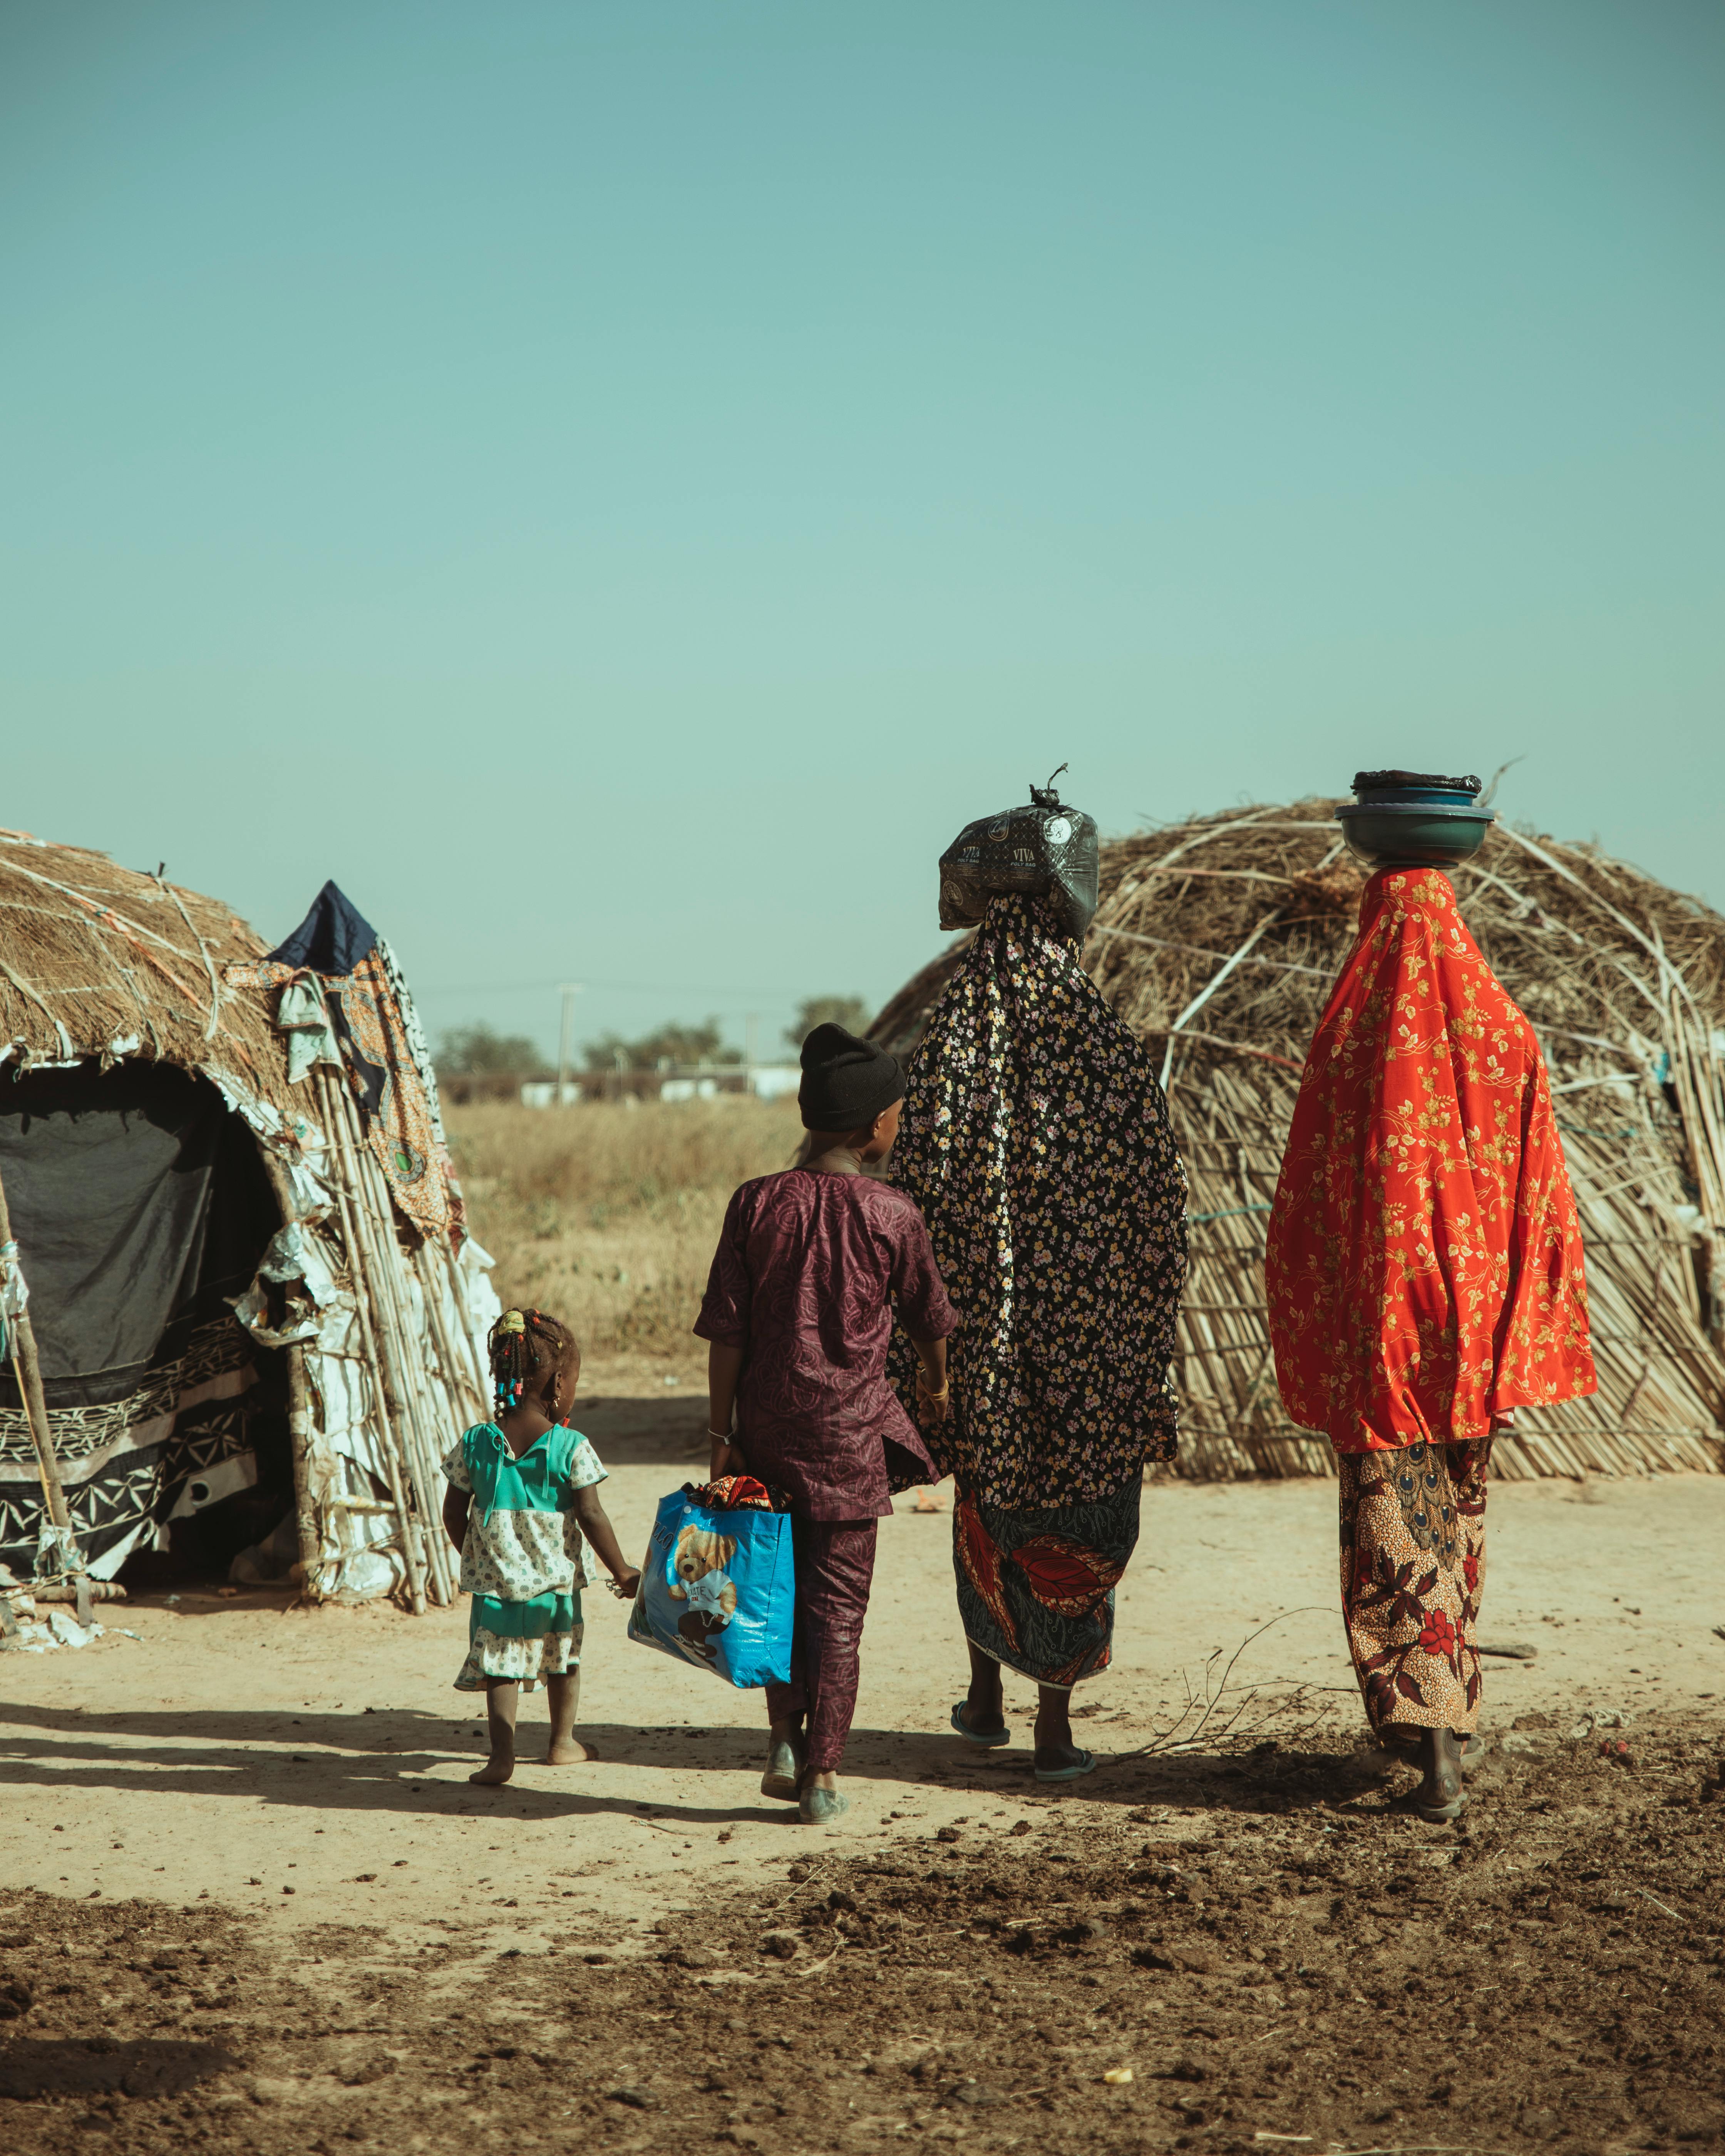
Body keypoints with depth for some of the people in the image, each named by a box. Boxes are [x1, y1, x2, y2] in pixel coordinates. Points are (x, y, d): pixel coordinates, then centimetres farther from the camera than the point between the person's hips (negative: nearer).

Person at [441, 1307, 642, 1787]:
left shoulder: (474, 1443, -4)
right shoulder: (572, 1447, -13)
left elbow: (454, 1513, 2)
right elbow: (590, 1515, -12)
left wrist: (474, 1556, 20)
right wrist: (622, 1572, -2)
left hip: (494, 1581, 1)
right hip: (557, 1583, 0)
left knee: (500, 1667, 4)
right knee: (563, 1660, 20)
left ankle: (502, 1753, -10)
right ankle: (563, 1742, 33)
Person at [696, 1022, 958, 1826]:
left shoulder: (757, 1204, -3)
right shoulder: (891, 1215, -6)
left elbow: (725, 1333, -3)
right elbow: (927, 1316, 8)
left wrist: (722, 1434, 3)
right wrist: (936, 1383, 28)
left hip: (767, 1429, 2)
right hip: (850, 1435, -2)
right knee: (838, 1606, 5)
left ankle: (784, 1739, 11)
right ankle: (822, 1776, 7)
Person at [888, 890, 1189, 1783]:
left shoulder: (950, 1049, -5)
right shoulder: (1113, 1055, -5)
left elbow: (916, 1192, -7)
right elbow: (1161, 1215, -3)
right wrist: (1148, 1351, 6)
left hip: (987, 1322, 1)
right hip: (1095, 1337, -1)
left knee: (987, 1513, 20)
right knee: (1081, 1526, 7)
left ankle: (986, 1697, 27)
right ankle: (1055, 1725, 7)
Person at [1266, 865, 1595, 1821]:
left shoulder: (1347, 1037, -6)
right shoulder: (1506, 1034, 0)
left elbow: (1302, 1201, -4)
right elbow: (1545, 1197, 0)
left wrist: (1302, 1348, 4)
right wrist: (1538, 1344, 5)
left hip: (1375, 1323, -3)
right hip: (1478, 1316, 3)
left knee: (1393, 1528, -2)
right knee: (1459, 1511, 19)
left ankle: (1436, 1747, -13)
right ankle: (1442, 1716, 30)